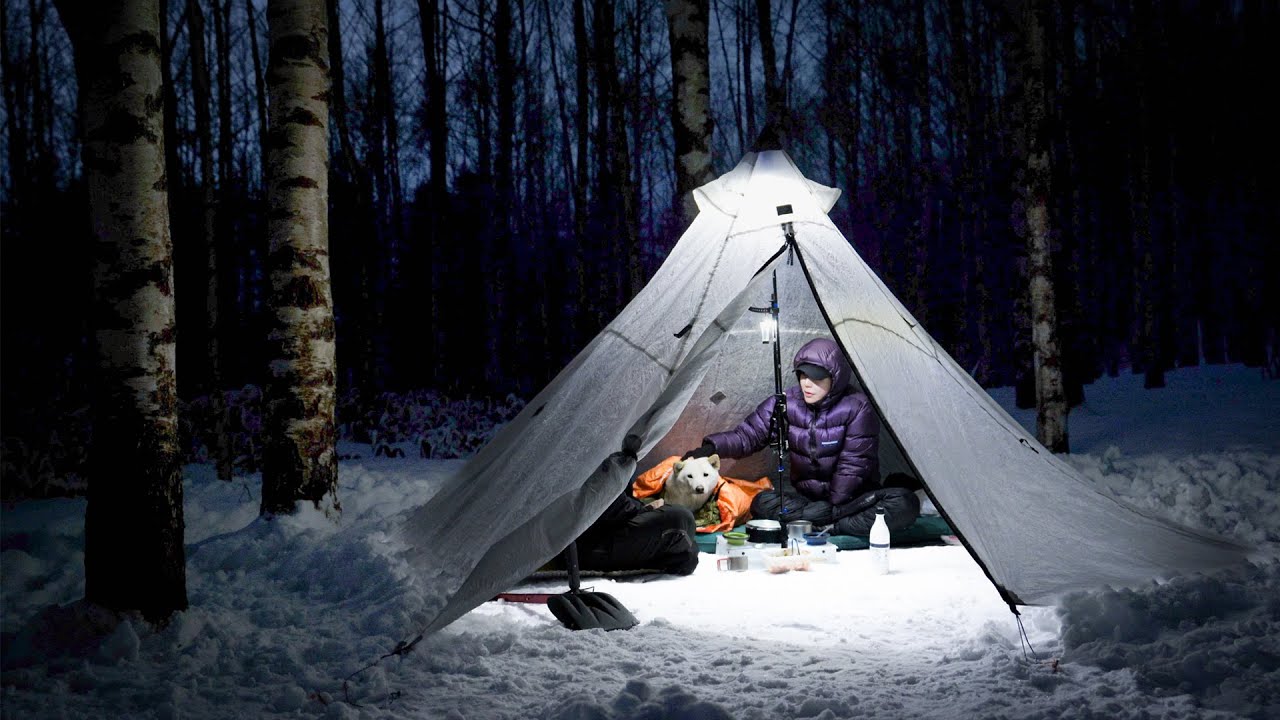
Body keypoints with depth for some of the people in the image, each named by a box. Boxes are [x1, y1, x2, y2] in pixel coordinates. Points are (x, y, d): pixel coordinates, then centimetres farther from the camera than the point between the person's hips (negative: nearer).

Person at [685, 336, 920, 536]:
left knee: (905, 504, -31)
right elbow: (748, 436, -4)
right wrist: (712, 447, -22)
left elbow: (853, 466, -14)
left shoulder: (856, 408, -14)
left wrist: (835, 504, -15)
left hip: (854, 497, -2)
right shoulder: (786, 404, -4)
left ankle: (824, 527, -35)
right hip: (806, 496, 2)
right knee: (763, 504, -27)